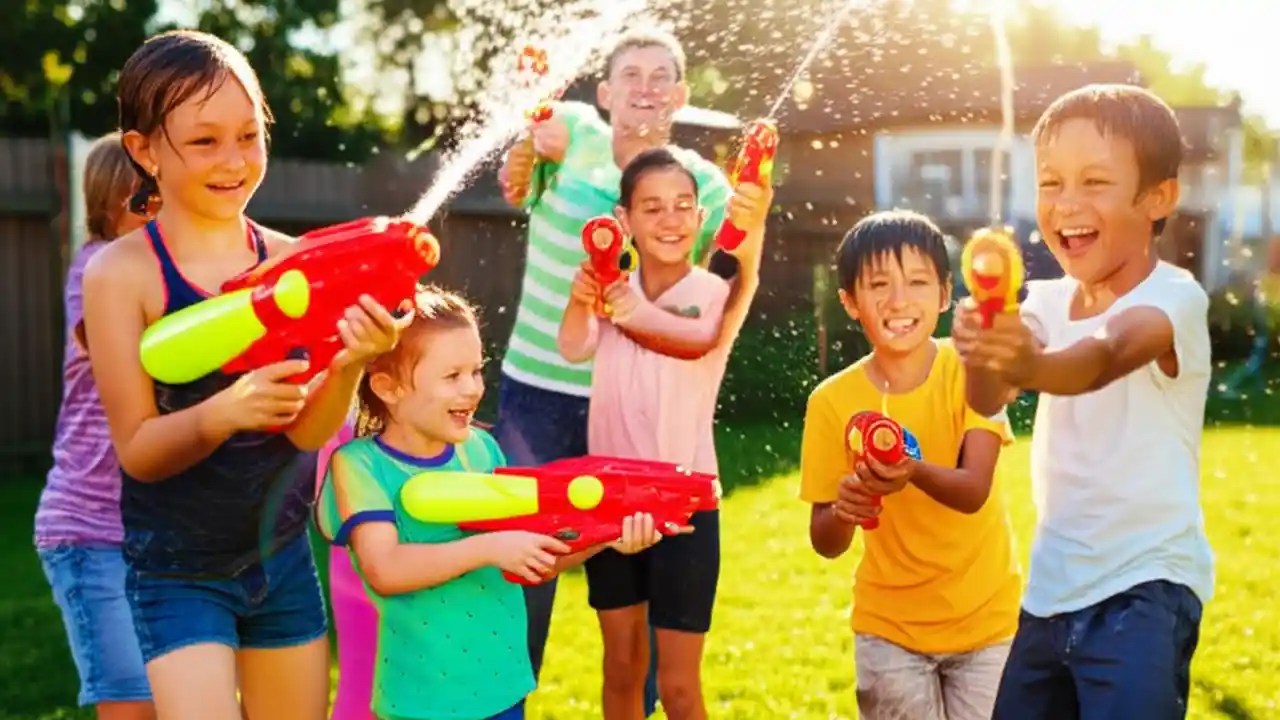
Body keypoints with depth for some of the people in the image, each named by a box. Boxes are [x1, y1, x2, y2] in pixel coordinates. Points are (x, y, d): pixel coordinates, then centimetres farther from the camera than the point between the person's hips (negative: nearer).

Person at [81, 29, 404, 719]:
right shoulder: (121, 273, -15)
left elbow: (307, 431, -9)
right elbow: (136, 449, -15)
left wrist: (349, 364, -30)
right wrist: (221, 412, -34)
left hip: (284, 556, 4)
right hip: (178, 571, -4)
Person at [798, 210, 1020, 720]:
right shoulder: (832, 400, -9)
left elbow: (974, 490, -23)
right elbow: (825, 542, -6)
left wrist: (914, 473, -43)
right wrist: (842, 509, -28)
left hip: (985, 619, -1)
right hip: (890, 627, 1)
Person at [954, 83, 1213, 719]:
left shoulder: (1173, 298, -13)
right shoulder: (1047, 301, 3)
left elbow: (1104, 357, -36)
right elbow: (986, 400, -15)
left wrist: (1032, 366, -57)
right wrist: (984, 354, -38)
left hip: (1143, 590, -6)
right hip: (1051, 588, 6)